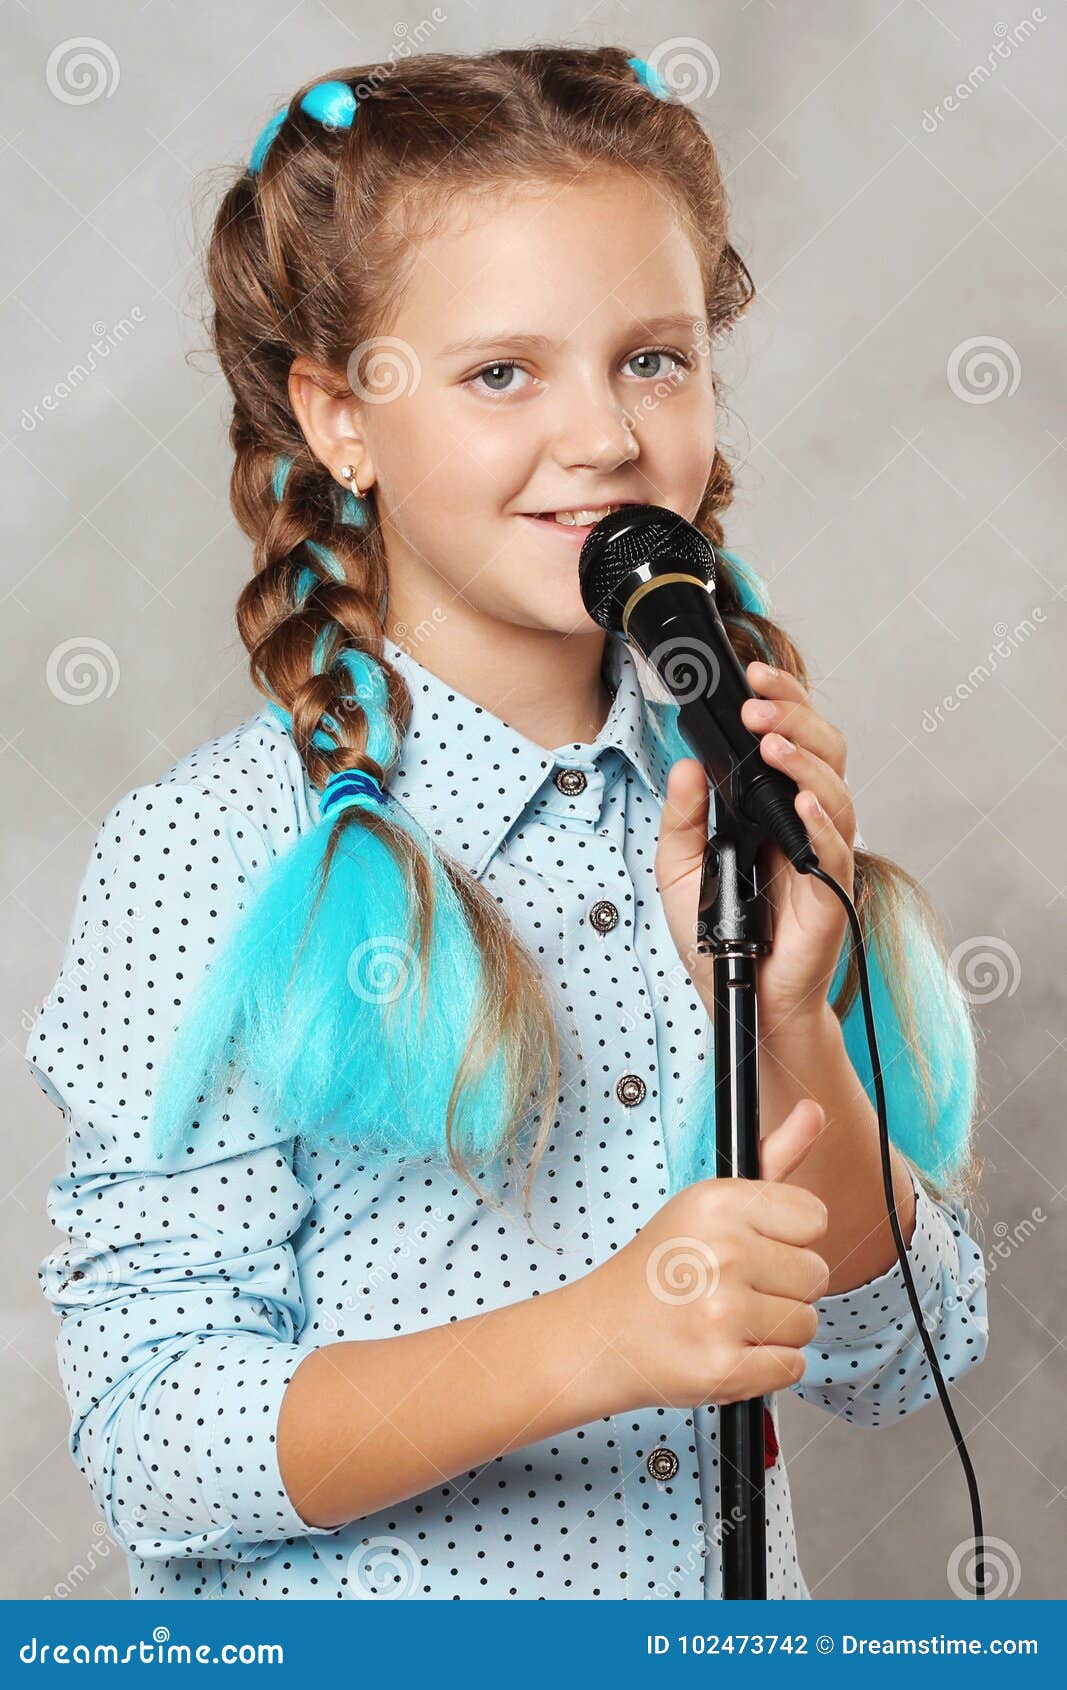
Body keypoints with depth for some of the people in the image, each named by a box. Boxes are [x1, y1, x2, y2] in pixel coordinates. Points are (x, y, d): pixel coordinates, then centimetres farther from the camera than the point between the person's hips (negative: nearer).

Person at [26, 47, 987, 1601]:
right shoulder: (208, 861, -17)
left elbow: (903, 1367, -5)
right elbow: (156, 1456, -21)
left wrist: (779, 1012, -19)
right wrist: (592, 1341, -32)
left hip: (733, 1606, 4)